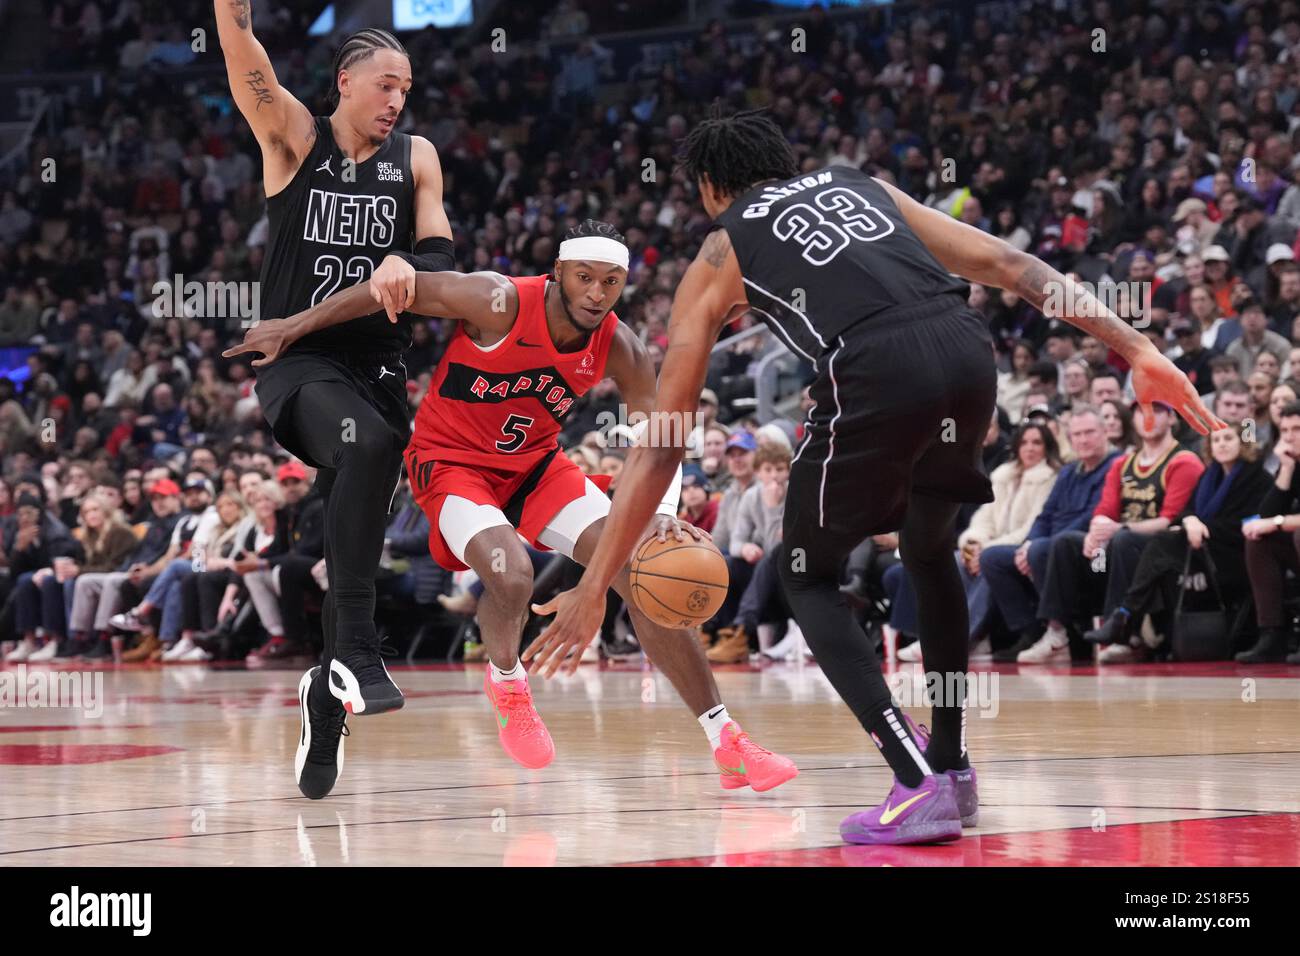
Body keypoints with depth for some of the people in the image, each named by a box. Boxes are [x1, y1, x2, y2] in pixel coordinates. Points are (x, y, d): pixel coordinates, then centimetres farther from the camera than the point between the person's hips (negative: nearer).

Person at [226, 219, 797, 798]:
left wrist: (663, 514, -28)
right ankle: (506, 682, 3)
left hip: (534, 463, 5)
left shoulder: (618, 349, -13)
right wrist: (294, 328, -14)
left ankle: (726, 741, -5)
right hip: (452, 461, -5)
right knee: (510, 575, -33)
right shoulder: (501, 304, -27)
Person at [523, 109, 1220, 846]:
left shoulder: (719, 254, 24)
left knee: (808, 576, 17)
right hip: (968, 350, 4)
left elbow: (662, 445, 21)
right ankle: (953, 770, 31)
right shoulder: (864, 188, 33)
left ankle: (918, 786, 1)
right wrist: (1137, 350, 17)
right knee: (930, 552, 31)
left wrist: (595, 587, 24)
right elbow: (1009, 265, 20)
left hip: (876, 371, -4)